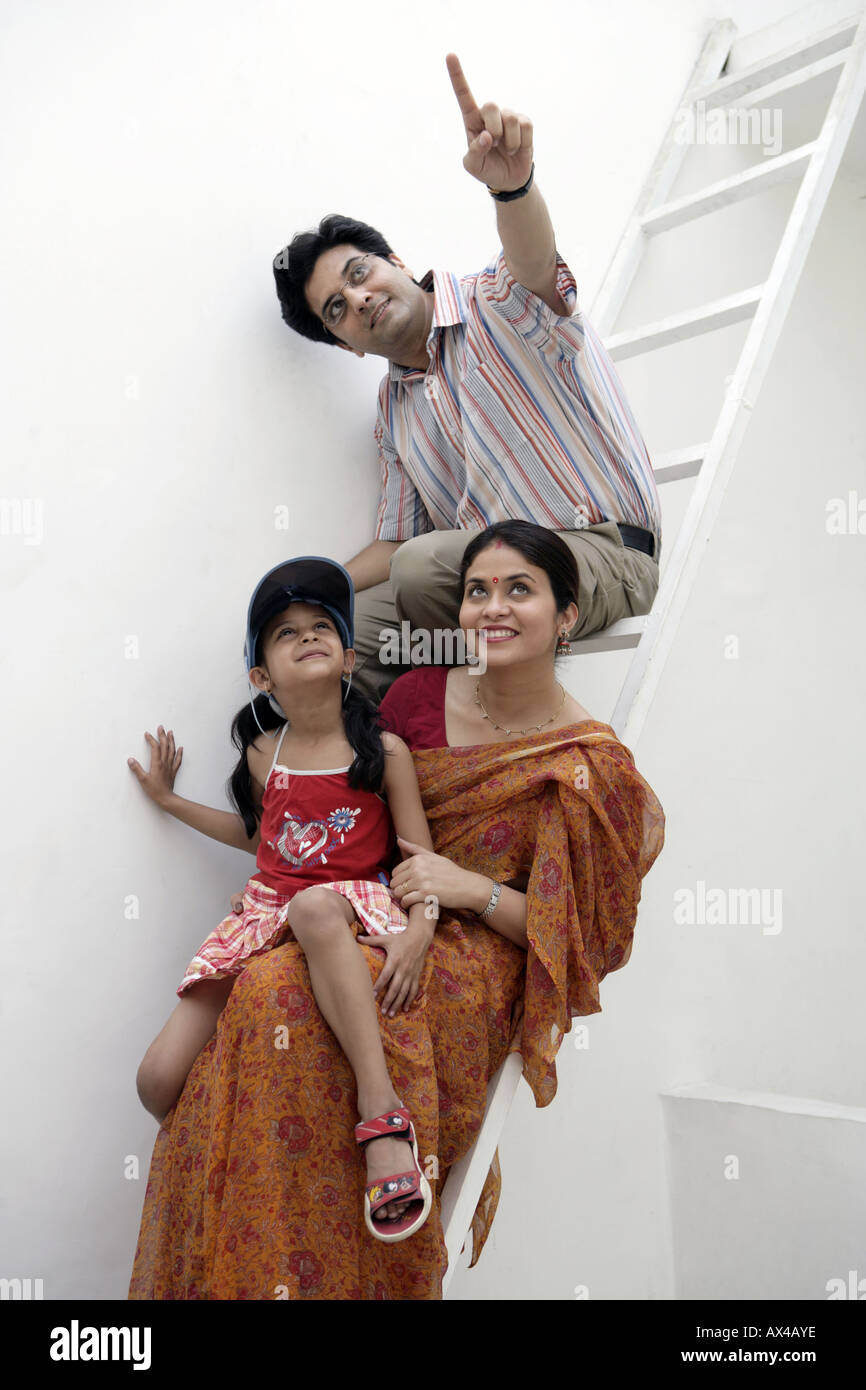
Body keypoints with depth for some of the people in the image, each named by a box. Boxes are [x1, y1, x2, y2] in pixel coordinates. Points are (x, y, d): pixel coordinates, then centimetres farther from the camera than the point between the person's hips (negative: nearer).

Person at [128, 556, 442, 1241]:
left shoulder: (385, 750, -3)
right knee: (160, 1078, -11)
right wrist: (171, 800, 27)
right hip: (268, 913, 4)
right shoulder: (263, 755, 9)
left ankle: (382, 1111, -45)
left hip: (354, 908, -4)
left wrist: (419, 930, -23)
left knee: (314, 905, -45)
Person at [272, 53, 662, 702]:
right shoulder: (395, 411, 19)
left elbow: (535, 263, -28)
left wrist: (512, 185, -52)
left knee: (426, 566, -33)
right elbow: (395, 544, 20)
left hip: (604, 552, -6)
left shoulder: (498, 302, -1)